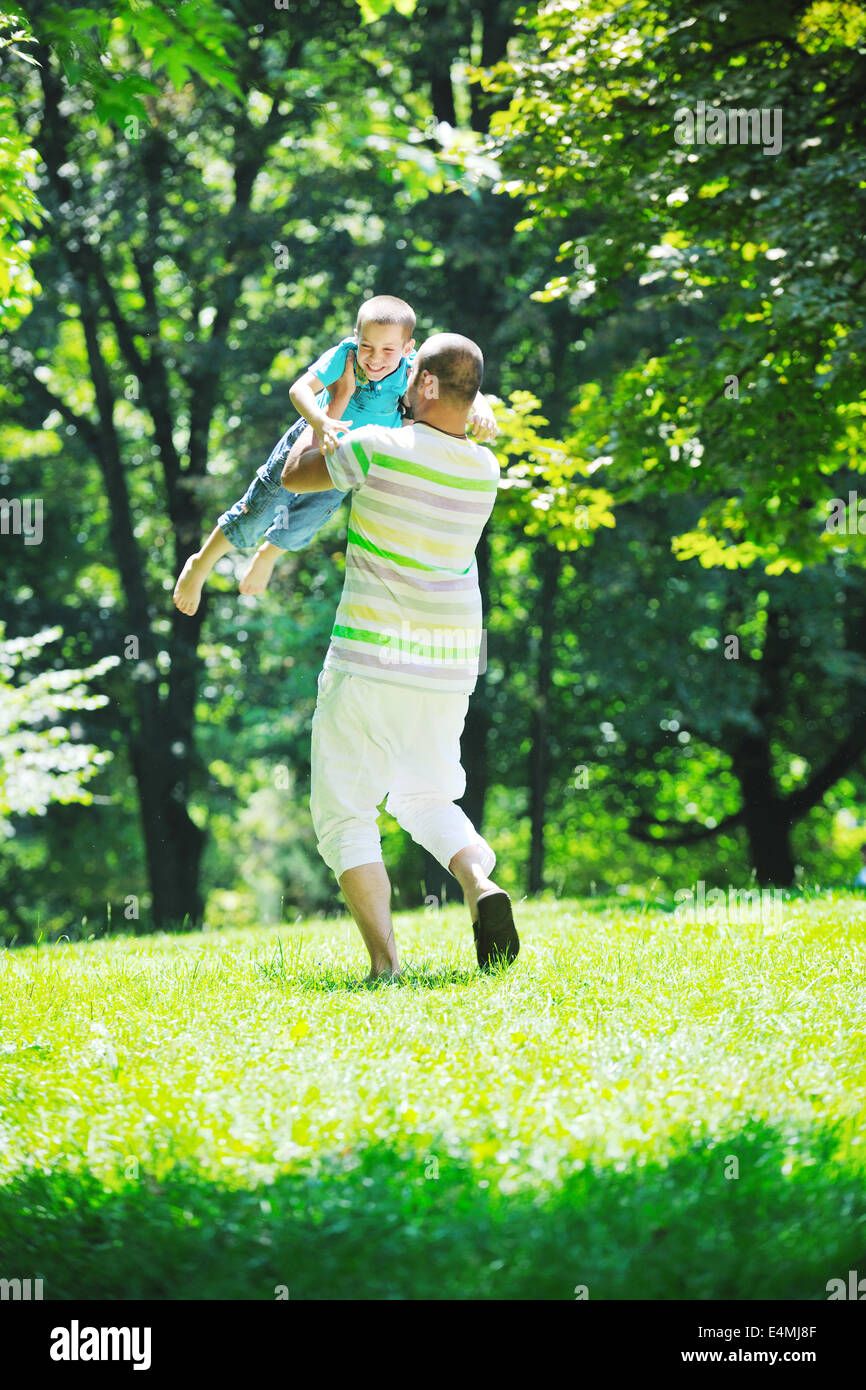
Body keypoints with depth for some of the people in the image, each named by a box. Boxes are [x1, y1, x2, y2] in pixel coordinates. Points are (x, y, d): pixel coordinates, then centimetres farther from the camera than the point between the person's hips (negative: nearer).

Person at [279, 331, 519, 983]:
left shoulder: (378, 448, -14)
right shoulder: (484, 470, 2)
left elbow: (293, 476, 4)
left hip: (371, 660, -5)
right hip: (449, 667, 5)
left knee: (347, 816, 5)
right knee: (428, 797, 24)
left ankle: (384, 961, -12)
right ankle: (481, 884, -6)